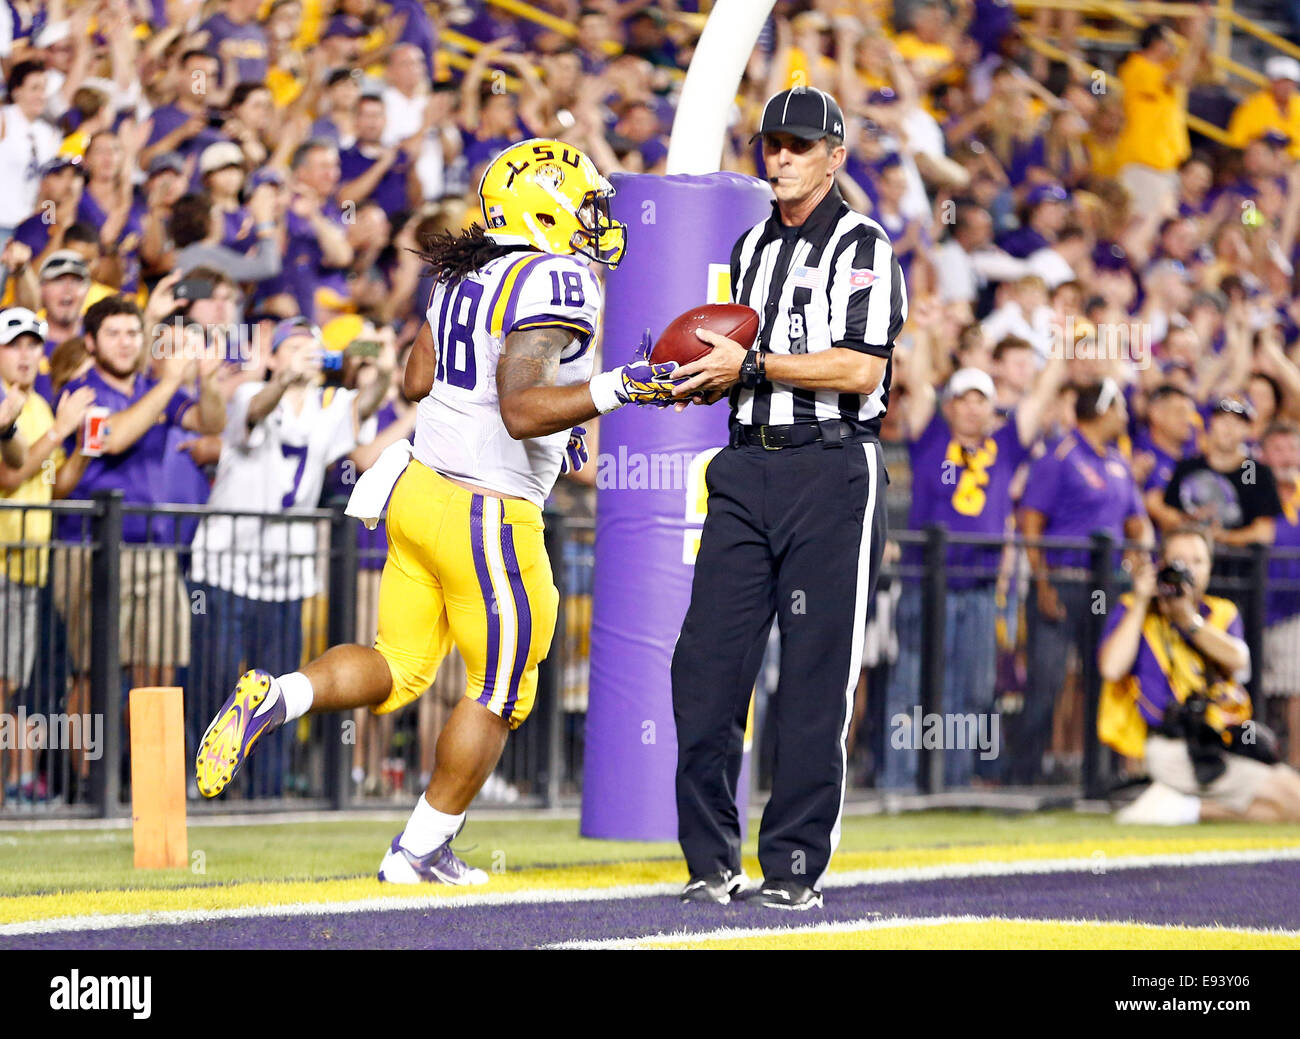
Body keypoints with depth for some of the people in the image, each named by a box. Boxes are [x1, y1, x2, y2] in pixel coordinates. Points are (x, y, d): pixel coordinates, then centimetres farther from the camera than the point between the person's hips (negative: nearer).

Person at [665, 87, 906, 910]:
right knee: (707, 665, 0)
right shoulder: (751, 249, 20)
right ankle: (712, 862, 7)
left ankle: (796, 866, 0)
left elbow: (858, 370, -14)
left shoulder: (863, 246, -3)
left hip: (832, 470, -7)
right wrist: (701, 380, 7)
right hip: (748, 468, 7)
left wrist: (750, 364, -13)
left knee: (816, 680, -5)